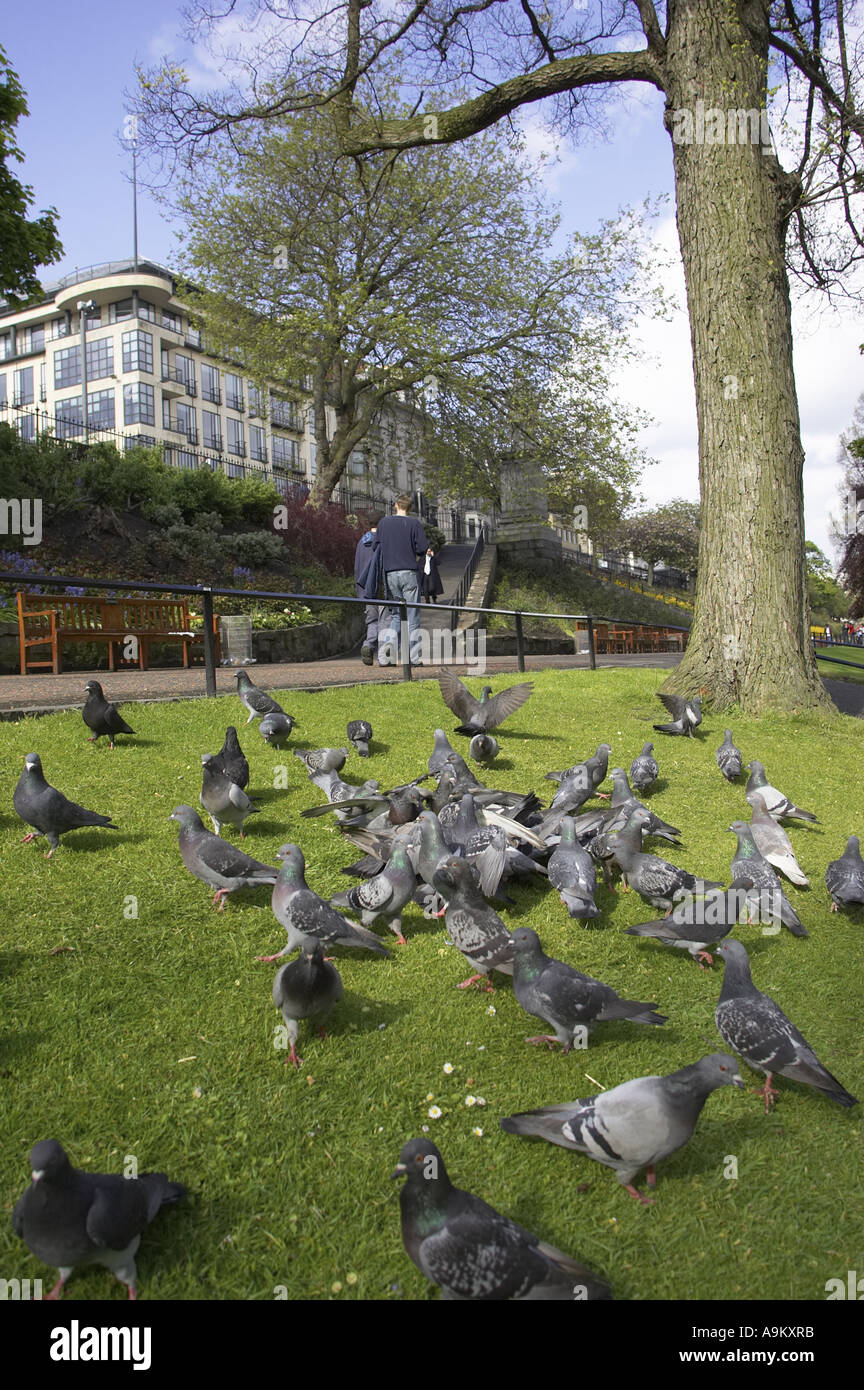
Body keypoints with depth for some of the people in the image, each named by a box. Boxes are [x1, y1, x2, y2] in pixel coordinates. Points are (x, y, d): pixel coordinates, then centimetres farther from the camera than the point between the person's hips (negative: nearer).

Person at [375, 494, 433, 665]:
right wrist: (428, 551, 14)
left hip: (389, 573, 3)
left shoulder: (383, 522, 6)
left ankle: (387, 639, -10)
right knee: (412, 616, 2)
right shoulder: (414, 523, -3)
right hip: (409, 572, -3)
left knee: (395, 613, 15)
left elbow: (378, 546, 12)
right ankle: (413, 657, 1)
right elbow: (422, 548, -8)